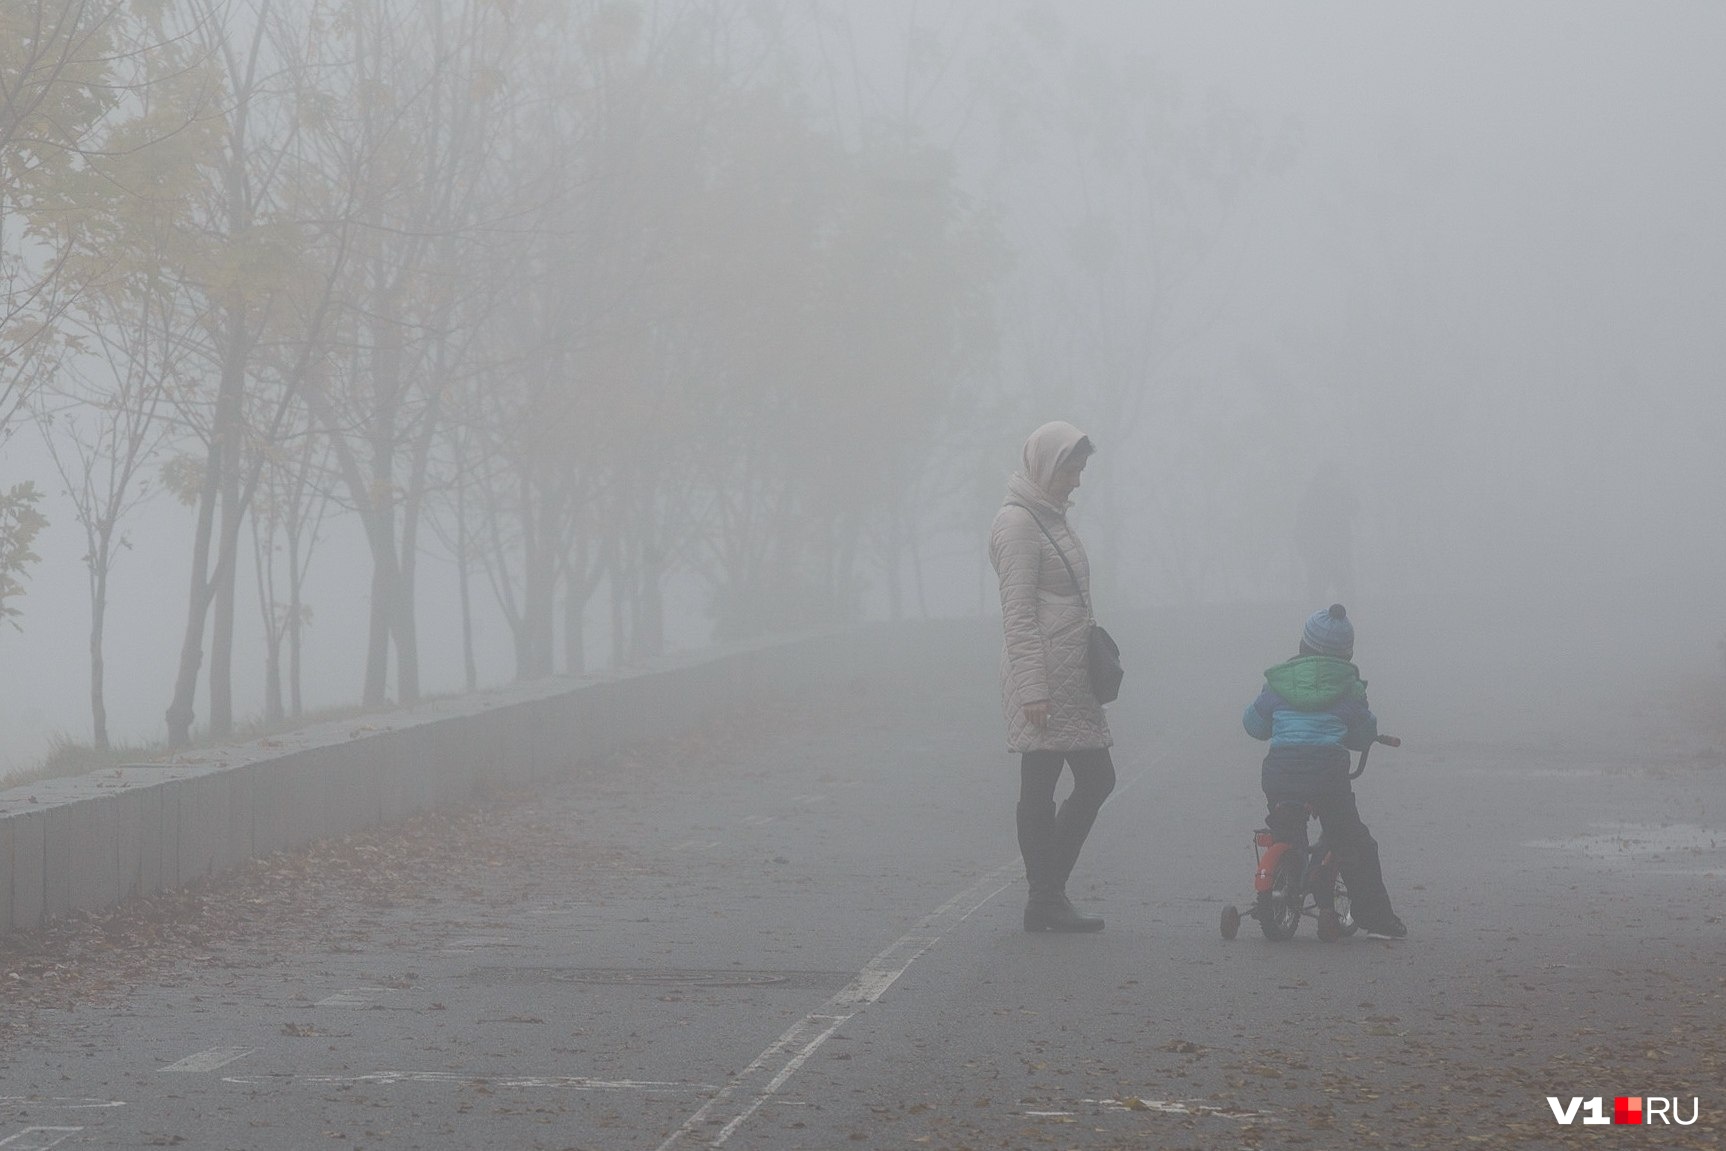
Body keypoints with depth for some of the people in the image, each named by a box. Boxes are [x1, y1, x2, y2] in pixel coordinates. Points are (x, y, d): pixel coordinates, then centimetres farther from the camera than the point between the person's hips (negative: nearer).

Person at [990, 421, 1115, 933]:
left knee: (1097, 779, 10)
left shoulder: (1052, 519, 19)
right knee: (1040, 789, -3)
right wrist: (1033, 689, -21)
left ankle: (1048, 894, 15)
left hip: (1073, 678, 10)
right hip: (1043, 678, -10)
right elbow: (1018, 613, -16)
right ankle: (1045, 899, 2)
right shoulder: (1018, 522, -10)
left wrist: (1097, 663, 23)